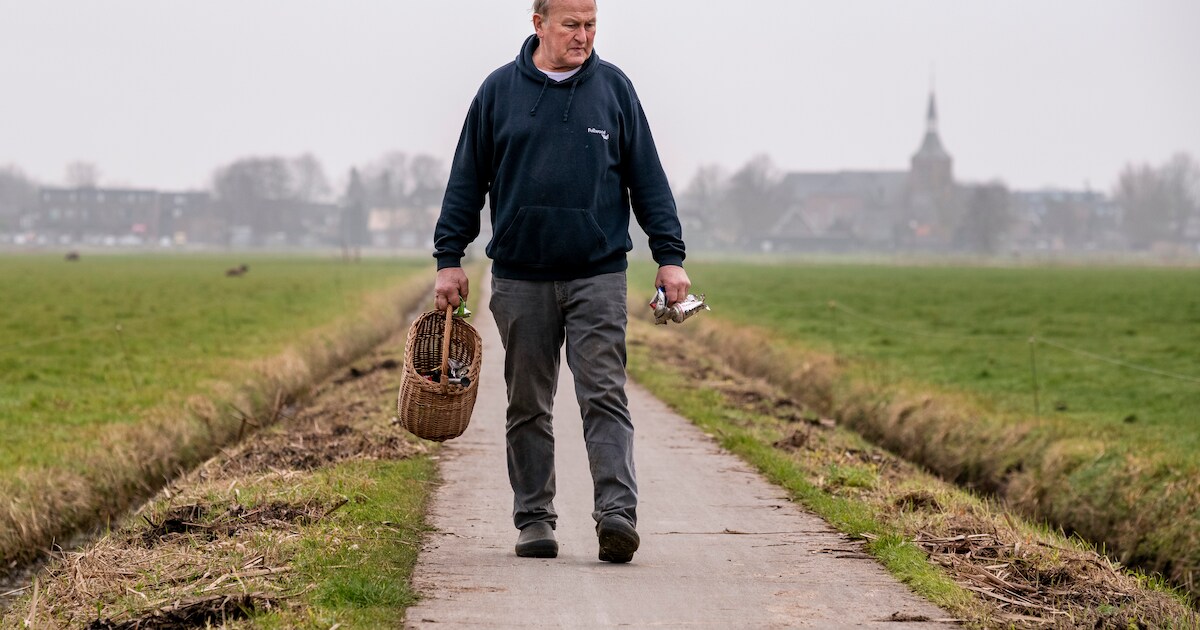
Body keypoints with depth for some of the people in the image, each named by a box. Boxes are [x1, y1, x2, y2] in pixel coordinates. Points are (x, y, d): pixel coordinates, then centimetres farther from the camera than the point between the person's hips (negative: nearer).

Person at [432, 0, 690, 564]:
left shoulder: (613, 87, 6)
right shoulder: (499, 90, 5)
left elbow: (648, 178, 8)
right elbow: (467, 180, 9)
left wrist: (669, 256, 3)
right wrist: (449, 258, 5)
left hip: (598, 276, -1)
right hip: (520, 279, 1)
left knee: (604, 395, -9)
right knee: (528, 406, 7)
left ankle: (617, 513, -16)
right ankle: (534, 519, 14)